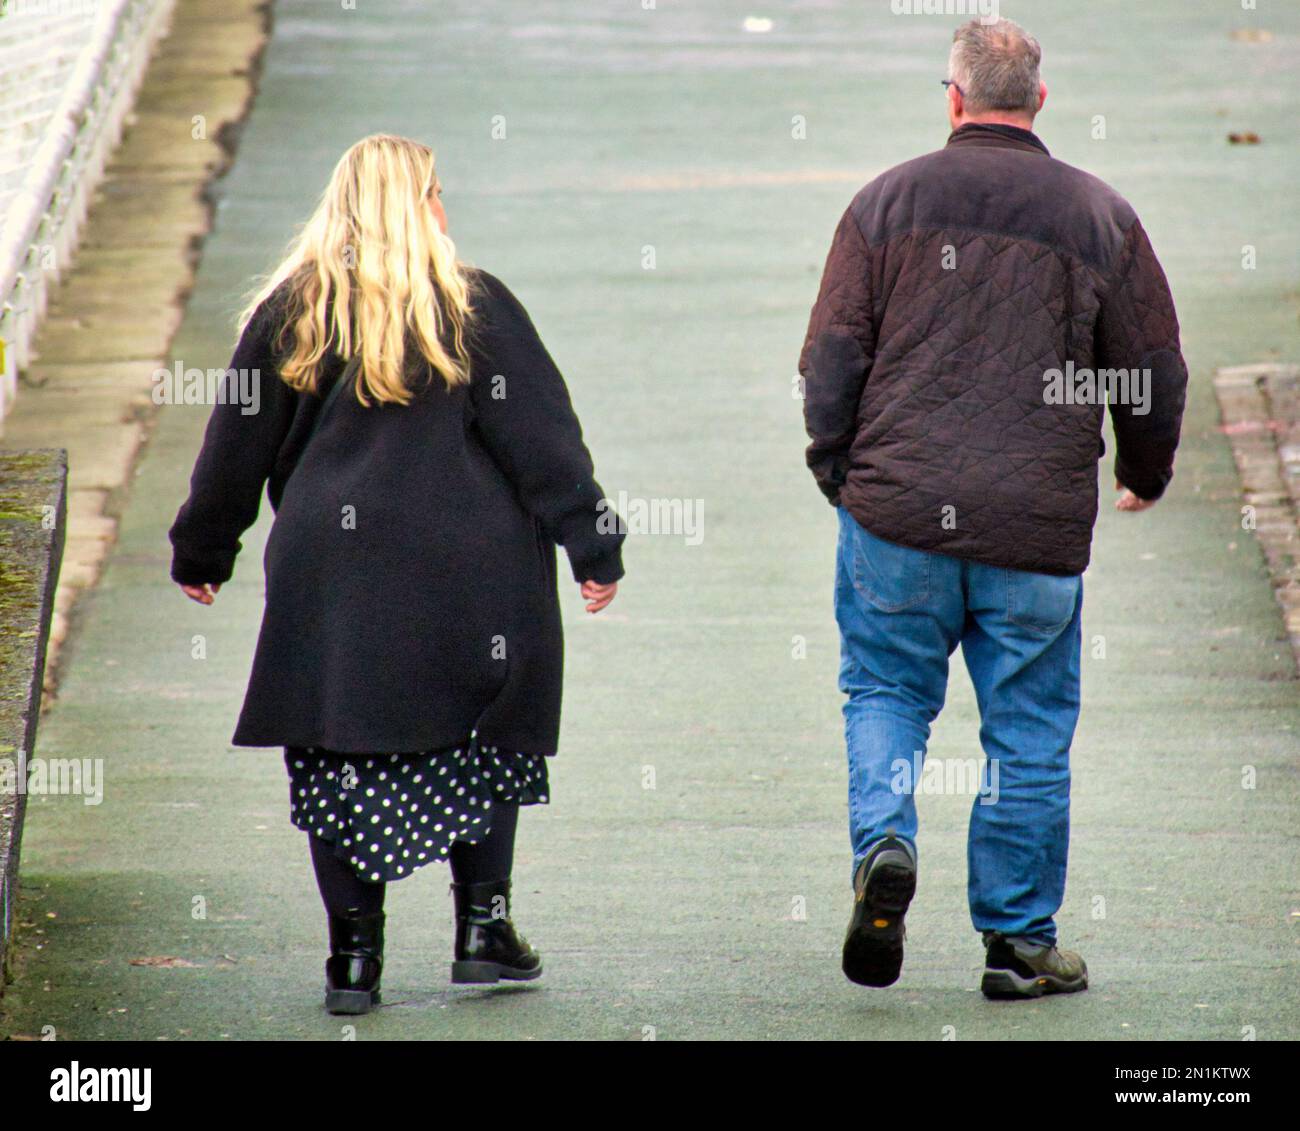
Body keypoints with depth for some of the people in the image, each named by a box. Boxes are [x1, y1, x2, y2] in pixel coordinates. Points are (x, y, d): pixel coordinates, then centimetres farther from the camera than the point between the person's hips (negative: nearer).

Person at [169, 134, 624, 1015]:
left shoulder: (290, 313, 3)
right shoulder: (472, 309, -3)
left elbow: (237, 447, 9)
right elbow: (543, 438, -4)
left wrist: (202, 554, 20)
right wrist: (594, 544, 0)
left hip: (329, 572, 1)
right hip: (467, 574, -1)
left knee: (339, 760, 5)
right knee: (482, 744, 13)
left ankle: (354, 954, 1)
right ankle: (483, 926, 12)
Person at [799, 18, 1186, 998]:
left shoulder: (888, 202, 1)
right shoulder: (1100, 217, 2)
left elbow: (832, 357, 0)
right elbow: (1156, 374, 6)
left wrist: (838, 473, 15)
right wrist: (1146, 473, 24)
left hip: (898, 511, 0)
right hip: (1040, 529, 0)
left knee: (886, 691, 16)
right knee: (1029, 732, 8)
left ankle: (884, 843, -10)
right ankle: (1018, 943, 11)